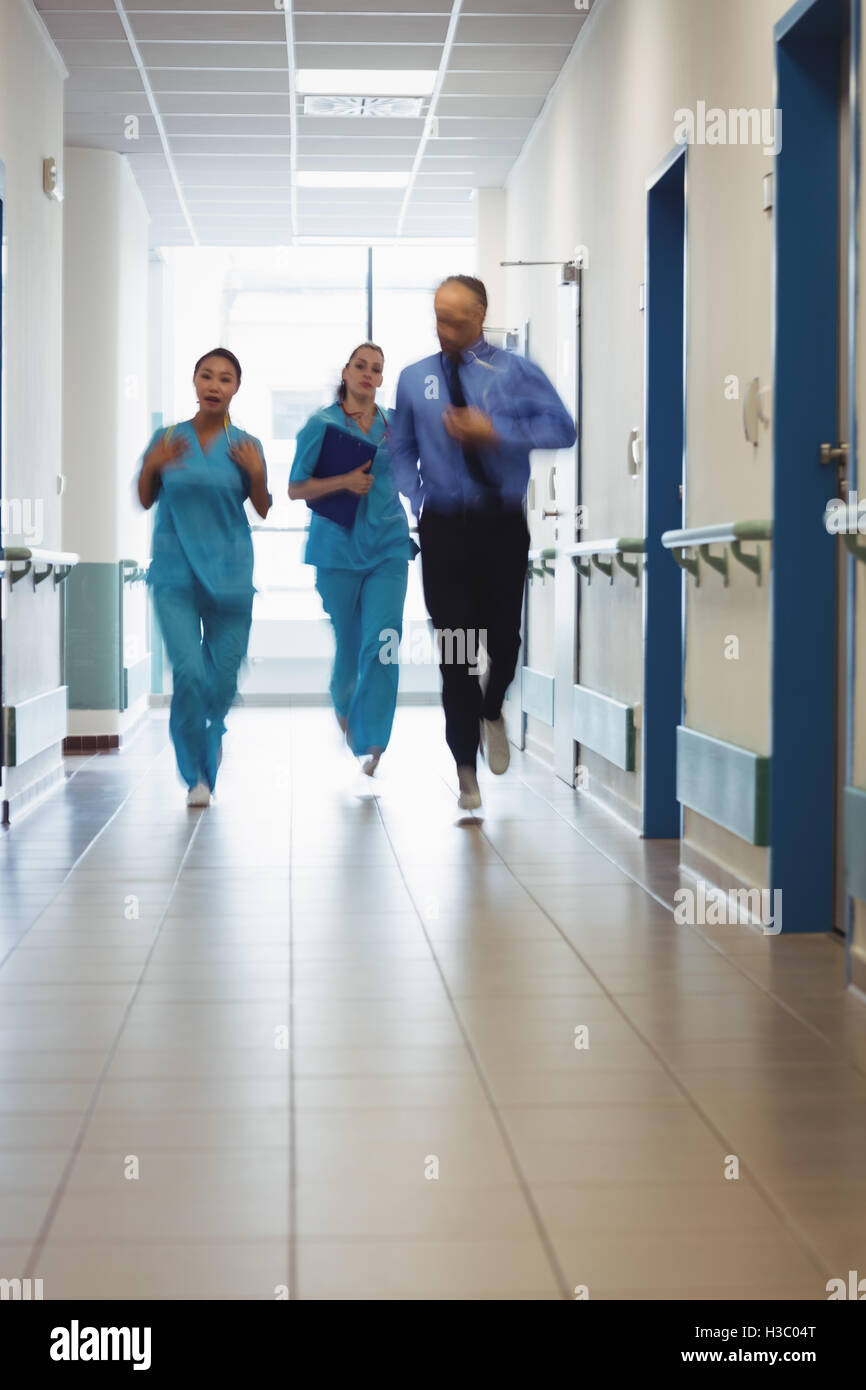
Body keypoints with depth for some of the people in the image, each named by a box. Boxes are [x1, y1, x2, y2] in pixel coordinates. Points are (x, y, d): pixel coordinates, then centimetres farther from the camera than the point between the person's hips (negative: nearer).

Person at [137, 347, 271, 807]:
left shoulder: (244, 445, 3)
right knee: (188, 671, -14)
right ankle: (195, 774, 5)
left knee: (223, 674, 5)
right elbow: (145, 500, 9)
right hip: (175, 571, -1)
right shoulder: (167, 438, 4)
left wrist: (257, 473, -13)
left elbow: (263, 510, 5)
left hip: (228, 572, 1)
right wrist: (153, 466, -10)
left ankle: (212, 733, 42)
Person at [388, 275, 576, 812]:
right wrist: (412, 505, -3)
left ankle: (492, 712, 39)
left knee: (505, 634, 4)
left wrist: (496, 432, -19)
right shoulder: (414, 379, 7)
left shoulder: (516, 372, 0)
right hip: (444, 527, 1)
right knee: (454, 648, -1)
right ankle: (466, 767, 10)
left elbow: (562, 428, -10)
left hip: (503, 523, -1)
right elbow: (401, 450, 13)